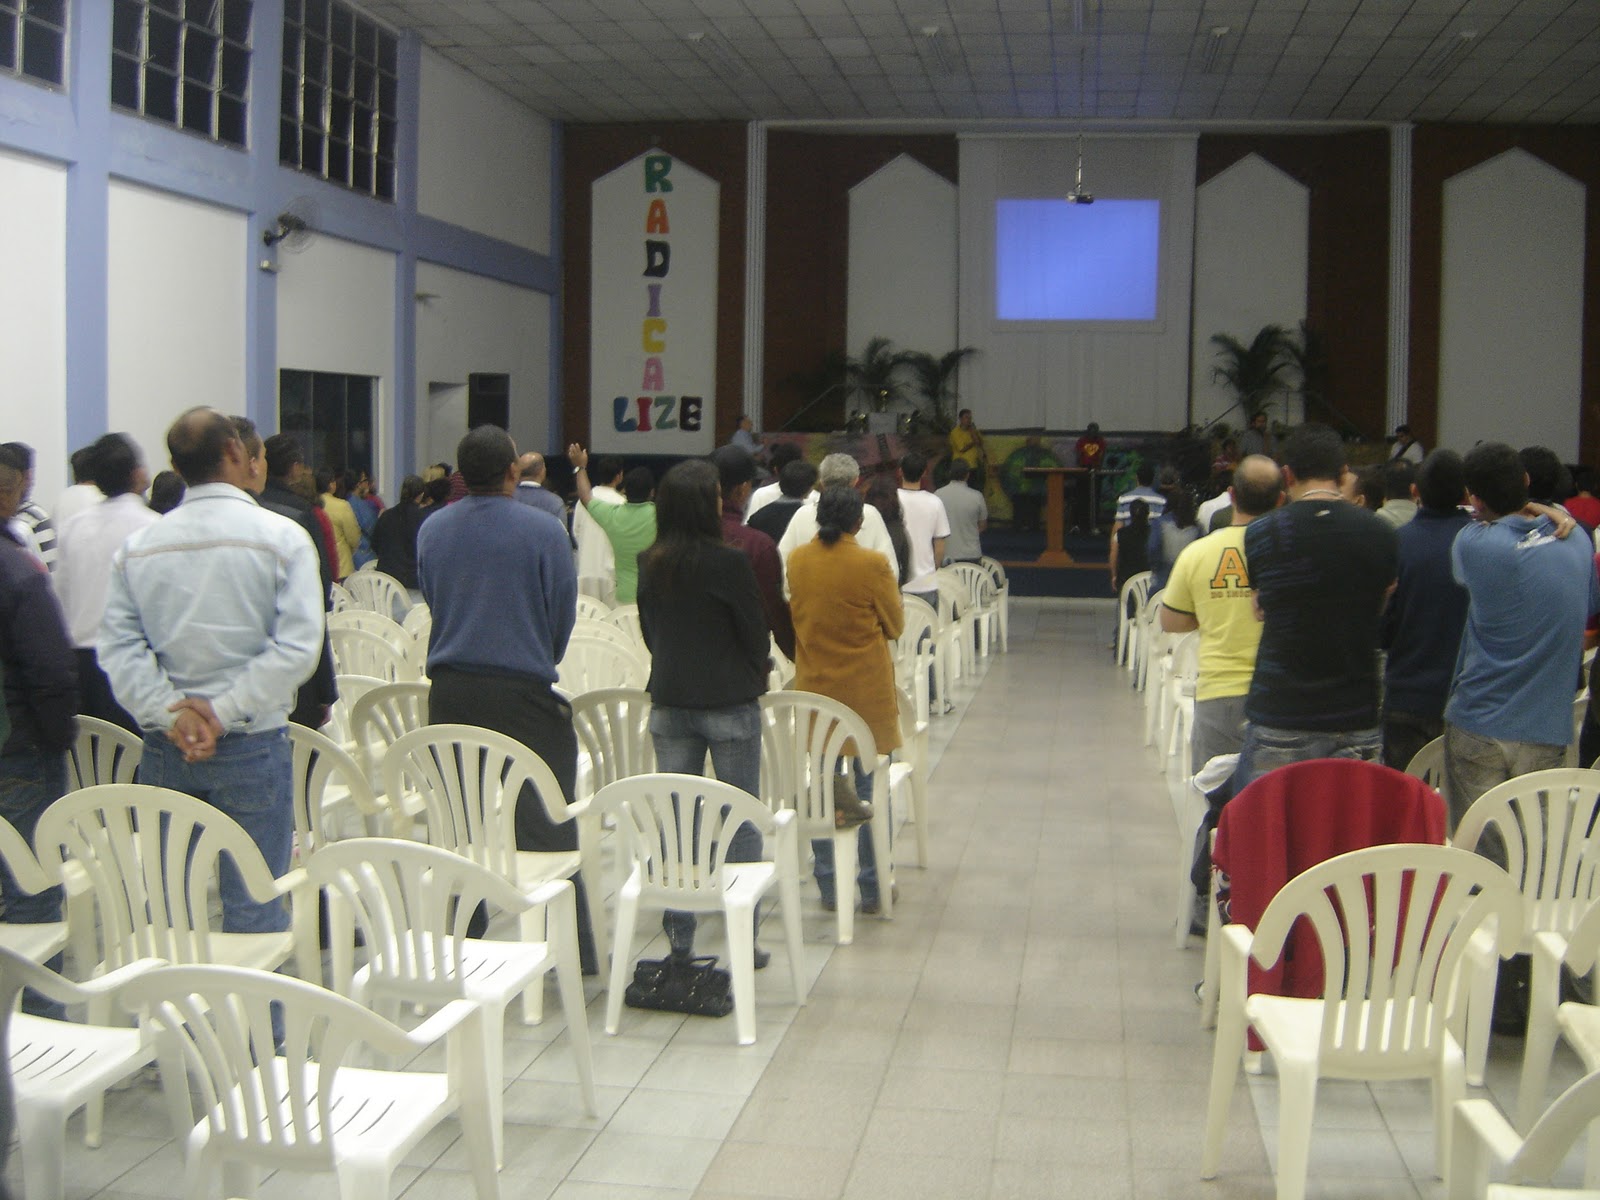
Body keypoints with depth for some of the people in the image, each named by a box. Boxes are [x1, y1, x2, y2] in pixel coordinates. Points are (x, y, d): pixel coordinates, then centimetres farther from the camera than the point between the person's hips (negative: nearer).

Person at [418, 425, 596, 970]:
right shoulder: (544, 530, -9)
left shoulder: (431, 530, 4)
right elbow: (563, 613, -1)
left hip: (451, 693, 4)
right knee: (547, 823, 1)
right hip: (525, 692, -4)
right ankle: (574, 954, 4)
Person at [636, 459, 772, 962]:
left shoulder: (650, 563, 0)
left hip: (669, 705, 4)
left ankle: (679, 938, 15)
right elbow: (755, 631, -7)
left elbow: (649, 631, 10)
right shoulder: (728, 562, -15)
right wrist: (753, 681, 12)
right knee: (741, 822, 6)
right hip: (730, 704, -4)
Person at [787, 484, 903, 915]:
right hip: (865, 690, -3)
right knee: (871, 789, 6)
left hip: (814, 685, 4)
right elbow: (895, 625, -3)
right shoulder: (871, 564, -15)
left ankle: (828, 889, 18)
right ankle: (871, 890, 12)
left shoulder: (797, 560, -3)